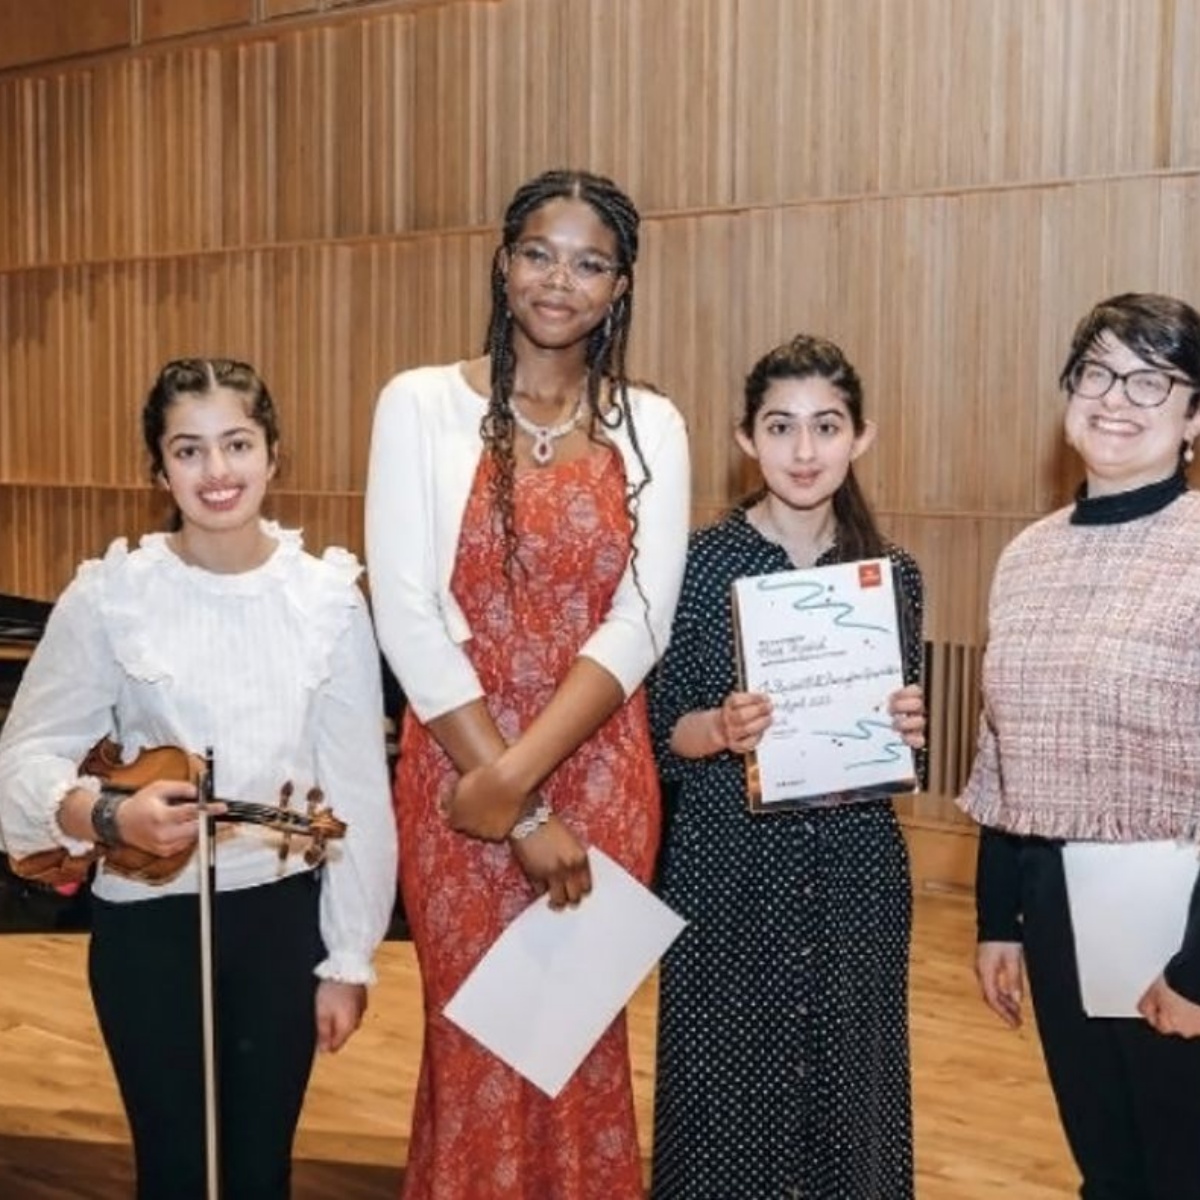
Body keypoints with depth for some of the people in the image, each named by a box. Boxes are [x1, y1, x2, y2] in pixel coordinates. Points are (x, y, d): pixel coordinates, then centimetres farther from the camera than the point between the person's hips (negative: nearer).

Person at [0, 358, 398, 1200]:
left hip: (281, 913, 1)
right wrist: (110, 816, -25)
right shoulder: (109, 594, -10)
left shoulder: (327, 595, -7)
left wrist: (349, 958, -1)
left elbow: (357, 788, -3)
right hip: (147, 919, -1)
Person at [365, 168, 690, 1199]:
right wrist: (520, 812, -13)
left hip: (601, 775, 2)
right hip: (457, 772, -1)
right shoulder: (420, 404, -3)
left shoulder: (650, 426, 3)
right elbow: (406, 616, -9)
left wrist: (519, 774, -18)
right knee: (477, 1038, 7)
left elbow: (639, 623, -5)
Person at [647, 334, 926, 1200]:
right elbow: (658, 735, -3)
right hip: (728, 870, -2)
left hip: (856, 874, 3)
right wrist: (719, 729, -23)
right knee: (728, 1091, 6)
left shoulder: (893, 573, 3)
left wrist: (907, 732, -11)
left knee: (849, 1086, 12)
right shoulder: (698, 564, -6)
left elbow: (900, 740, 10)